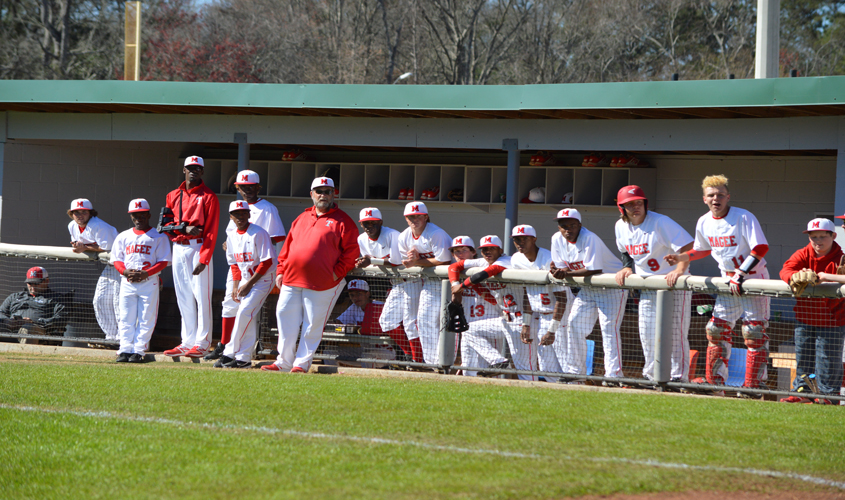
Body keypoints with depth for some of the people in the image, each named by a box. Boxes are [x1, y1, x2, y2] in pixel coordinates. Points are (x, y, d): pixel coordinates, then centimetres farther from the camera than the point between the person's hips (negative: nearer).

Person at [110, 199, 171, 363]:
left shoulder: (158, 237, 3)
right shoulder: (123, 237, 14)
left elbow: (163, 261, -2)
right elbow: (116, 259, 12)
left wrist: (146, 273, -15)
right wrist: (125, 271, -10)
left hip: (149, 282, -3)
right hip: (127, 282, 3)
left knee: (146, 319, -4)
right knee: (126, 318, 0)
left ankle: (139, 351, -3)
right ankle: (125, 350, 1)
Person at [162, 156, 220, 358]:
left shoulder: (208, 197, -3)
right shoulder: (173, 196, 15)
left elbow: (211, 230, -10)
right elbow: (165, 224, 10)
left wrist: (204, 259, -18)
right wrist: (184, 228, -10)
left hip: (198, 248, -6)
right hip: (178, 248, 6)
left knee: (201, 295, -8)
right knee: (183, 297, 8)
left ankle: (202, 343, -7)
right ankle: (187, 342, 13)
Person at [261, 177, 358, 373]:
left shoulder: (342, 221, 2)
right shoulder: (301, 218, 18)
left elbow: (351, 251, -3)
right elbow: (287, 247, 20)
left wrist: (337, 272, -12)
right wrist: (280, 271, 11)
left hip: (322, 283, -5)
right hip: (291, 281, 5)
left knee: (313, 325, -2)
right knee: (285, 319, 5)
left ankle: (302, 363, 8)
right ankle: (284, 362, 13)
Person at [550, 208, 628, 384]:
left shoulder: (590, 239, -25)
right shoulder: (557, 239, -3)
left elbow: (594, 270, -32)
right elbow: (563, 267, 4)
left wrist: (567, 274, -37)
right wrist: (555, 269, -21)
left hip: (612, 286, -8)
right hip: (588, 289, 8)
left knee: (609, 328, -16)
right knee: (574, 325, 5)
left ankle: (613, 375, -17)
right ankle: (575, 373, 14)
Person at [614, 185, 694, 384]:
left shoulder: (660, 222, -19)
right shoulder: (621, 226, 3)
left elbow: (688, 245, -25)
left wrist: (679, 270, -36)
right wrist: (627, 268, 4)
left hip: (675, 285, -7)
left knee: (676, 332, -8)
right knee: (647, 334, 9)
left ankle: (679, 376, -3)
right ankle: (651, 375, 20)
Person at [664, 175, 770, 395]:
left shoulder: (744, 218, -17)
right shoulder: (704, 222, 3)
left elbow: (761, 248, -23)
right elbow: (703, 249, 21)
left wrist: (741, 273, -30)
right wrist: (682, 257, 3)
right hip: (729, 281, 7)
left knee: (754, 333, -9)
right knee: (716, 329, 4)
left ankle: (754, 384, -3)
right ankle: (714, 383, 11)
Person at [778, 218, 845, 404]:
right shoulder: (804, 254, 1)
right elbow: (785, 270, -11)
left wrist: (827, 277, -29)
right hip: (804, 317, 4)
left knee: (828, 359, -1)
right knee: (803, 356, 12)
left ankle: (829, 394, 12)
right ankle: (802, 390, 23)